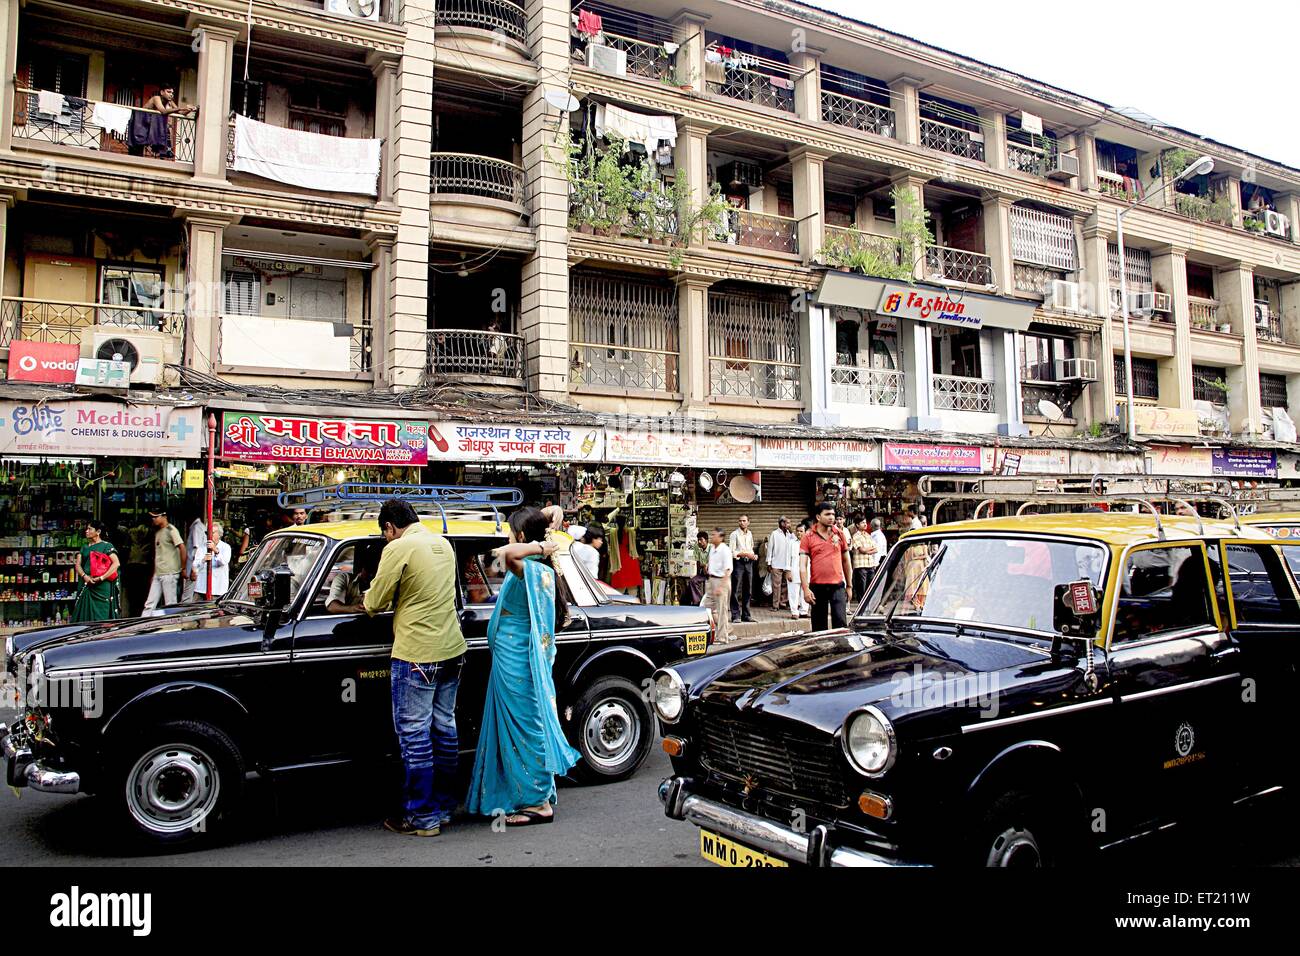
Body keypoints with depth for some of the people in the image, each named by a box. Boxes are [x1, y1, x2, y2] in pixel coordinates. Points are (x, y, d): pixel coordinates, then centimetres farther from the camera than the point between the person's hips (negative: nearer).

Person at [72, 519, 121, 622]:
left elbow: (116, 563, -11)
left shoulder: (106, 546, 1)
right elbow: (77, 564, 10)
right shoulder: (84, 547, 19)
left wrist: (101, 578, -17)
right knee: (85, 616, 2)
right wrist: (84, 576, -10)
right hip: (86, 585, 5)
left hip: (102, 586, -5)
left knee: (102, 617, -6)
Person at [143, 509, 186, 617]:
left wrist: (183, 568, -15)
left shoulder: (170, 530, -7)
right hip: (158, 574, 8)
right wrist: (154, 574, 19)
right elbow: (156, 554, 21)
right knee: (150, 604, 7)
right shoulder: (157, 531, 18)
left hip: (169, 573, -8)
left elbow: (182, 547, -15)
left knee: (170, 604, -4)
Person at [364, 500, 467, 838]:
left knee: (415, 736, 1)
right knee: (444, 728, 15)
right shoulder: (443, 543, 10)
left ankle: (422, 818, 8)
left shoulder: (398, 549, -13)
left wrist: (365, 602, 13)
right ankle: (444, 806, 24)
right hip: (452, 650, 8)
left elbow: (375, 603, -7)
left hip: (416, 656, -8)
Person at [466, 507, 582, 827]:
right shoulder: (544, 571, 7)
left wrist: (539, 546, -29)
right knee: (530, 726, 17)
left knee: (524, 728, 0)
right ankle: (539, 794, 27)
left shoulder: (528, 569, -22)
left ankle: (538, 803, 10)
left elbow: (507, 553, -43)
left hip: (515, 664, -10)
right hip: (525, 661, 10)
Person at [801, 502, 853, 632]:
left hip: (838, 586, 1)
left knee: (841, 622, -7)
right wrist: (806, 589, -14)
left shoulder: (839, 535, 9)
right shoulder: (808, 538, 0)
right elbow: (803, 566, -5)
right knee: (819, 626, 7)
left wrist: (849, 586, 14)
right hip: (817, 587, -1)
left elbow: (846, 562, 16)